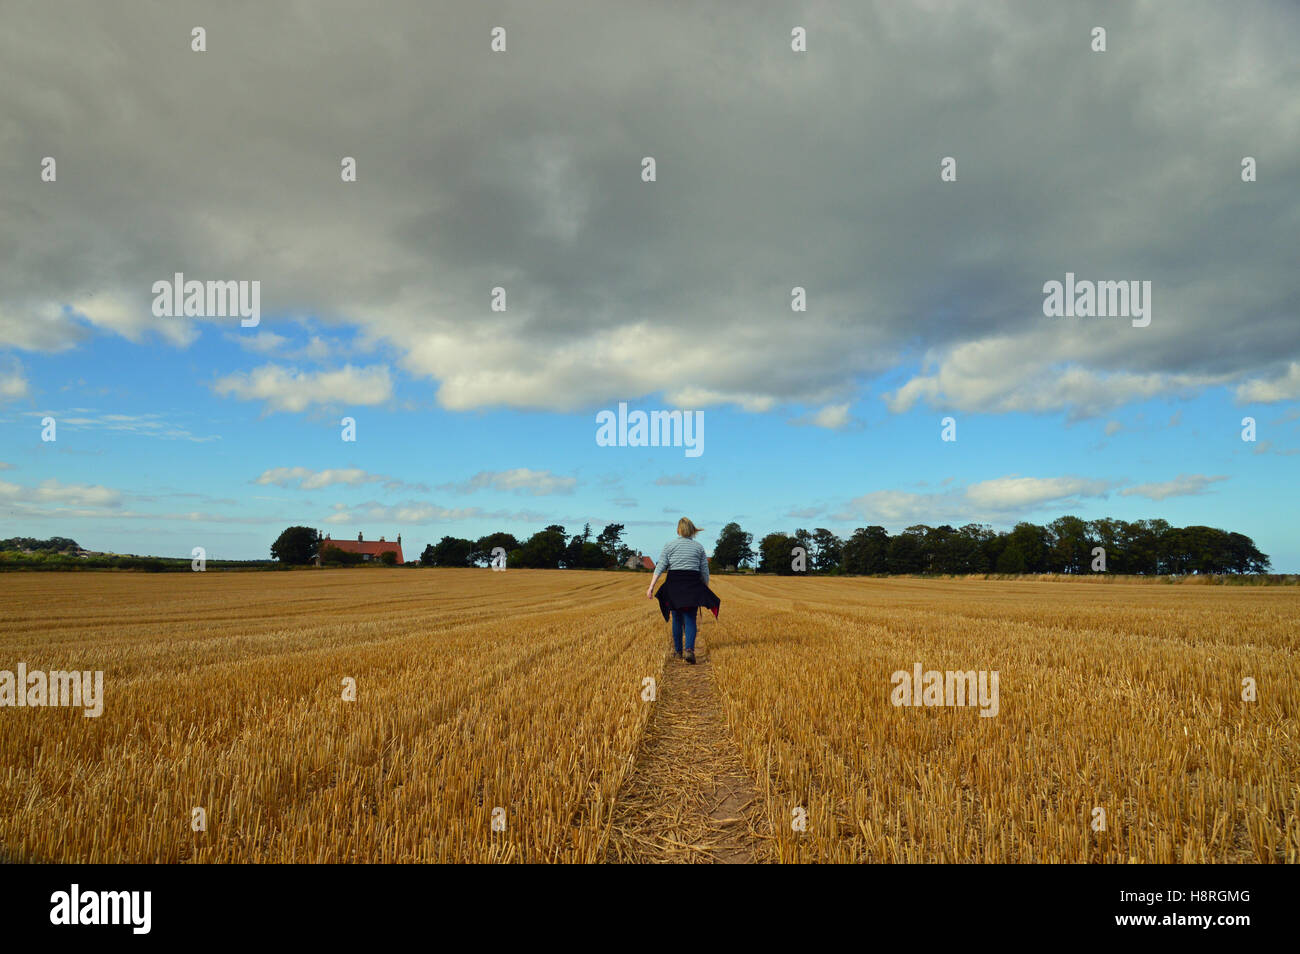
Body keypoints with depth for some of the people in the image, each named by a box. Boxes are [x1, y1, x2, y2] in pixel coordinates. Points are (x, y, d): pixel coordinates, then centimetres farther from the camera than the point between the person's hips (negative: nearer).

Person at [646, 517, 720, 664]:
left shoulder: (669, 545, 2)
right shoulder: (699, 547, 6)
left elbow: (661, 566, -5)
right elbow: (704, 571, 7)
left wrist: (651, 586, -7)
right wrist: (706, 590, 17)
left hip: (674, 585, 0)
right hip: (693, 586, 0)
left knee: (677, 619, 12)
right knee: (690, 619, 0)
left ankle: (678, 651, 21)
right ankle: (690, 649, -20)